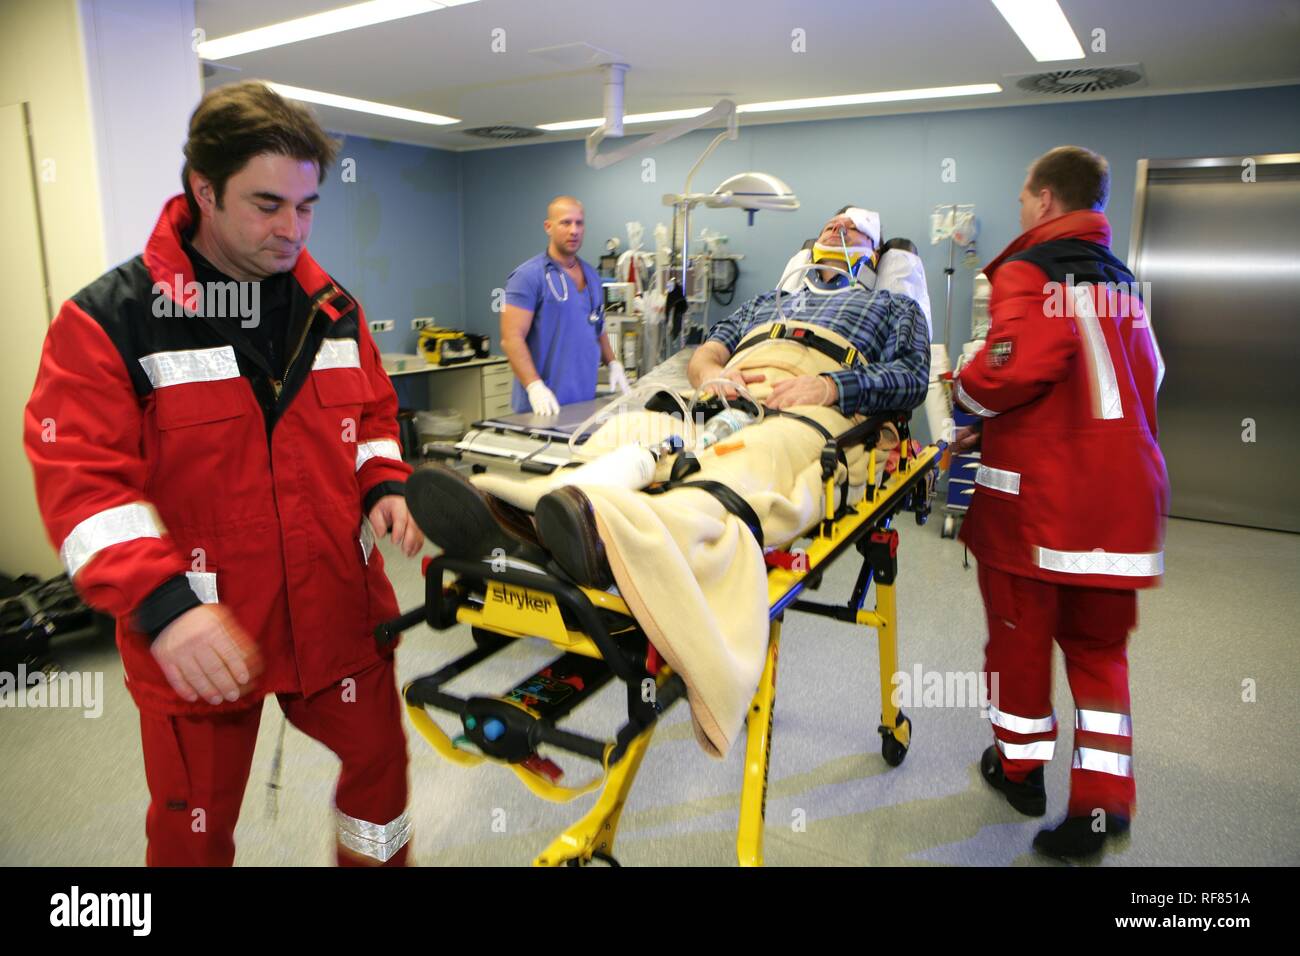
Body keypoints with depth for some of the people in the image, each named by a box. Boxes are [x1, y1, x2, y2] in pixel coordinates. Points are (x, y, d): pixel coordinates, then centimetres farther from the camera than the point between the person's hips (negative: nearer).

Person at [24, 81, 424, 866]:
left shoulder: (333, 309, 4)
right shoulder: (109, 321, -11)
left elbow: (371, 413, 15)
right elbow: (80, 483, -15)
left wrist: (383, 486, -4)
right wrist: (162, 601, -28)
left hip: (340, 612, 4)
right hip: (195, 641, -3)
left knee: (380, 763, 19)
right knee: (194, 832, 17)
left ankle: (377, 854, 48)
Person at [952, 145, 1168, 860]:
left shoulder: (1027, 271, -10)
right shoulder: (1121, 280, 15)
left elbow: (1012, 370, -28)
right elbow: (1145, 379, 20)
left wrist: (964, 392, -5)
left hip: (1037, 490, -7)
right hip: (1122, 487, 7)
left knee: (1020, 632, 11)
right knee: (1097, 645, 15)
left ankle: (1019, 767, 29)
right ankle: (1103, 798, 14)